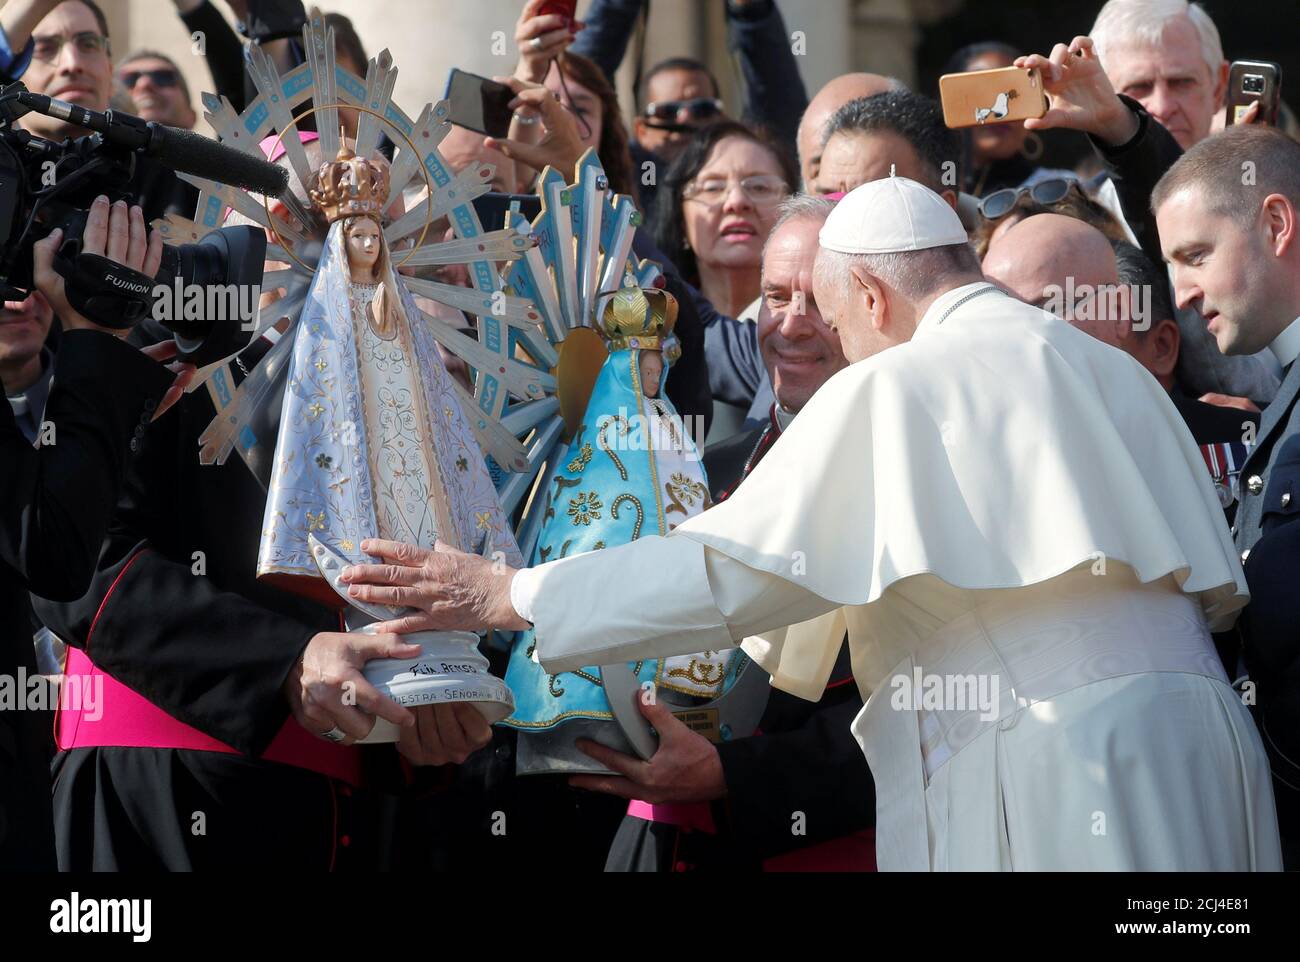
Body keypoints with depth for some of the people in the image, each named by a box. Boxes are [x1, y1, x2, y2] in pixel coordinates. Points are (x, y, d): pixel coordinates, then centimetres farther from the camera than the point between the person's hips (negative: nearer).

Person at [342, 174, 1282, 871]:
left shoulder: (894, 389, -2)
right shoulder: (1121, 375, 17)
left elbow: (734, 568, -8)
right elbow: (1219, 587, 19)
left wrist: (508, 595, -3)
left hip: (1041, 770, -6)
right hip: (1196, 743, 6)